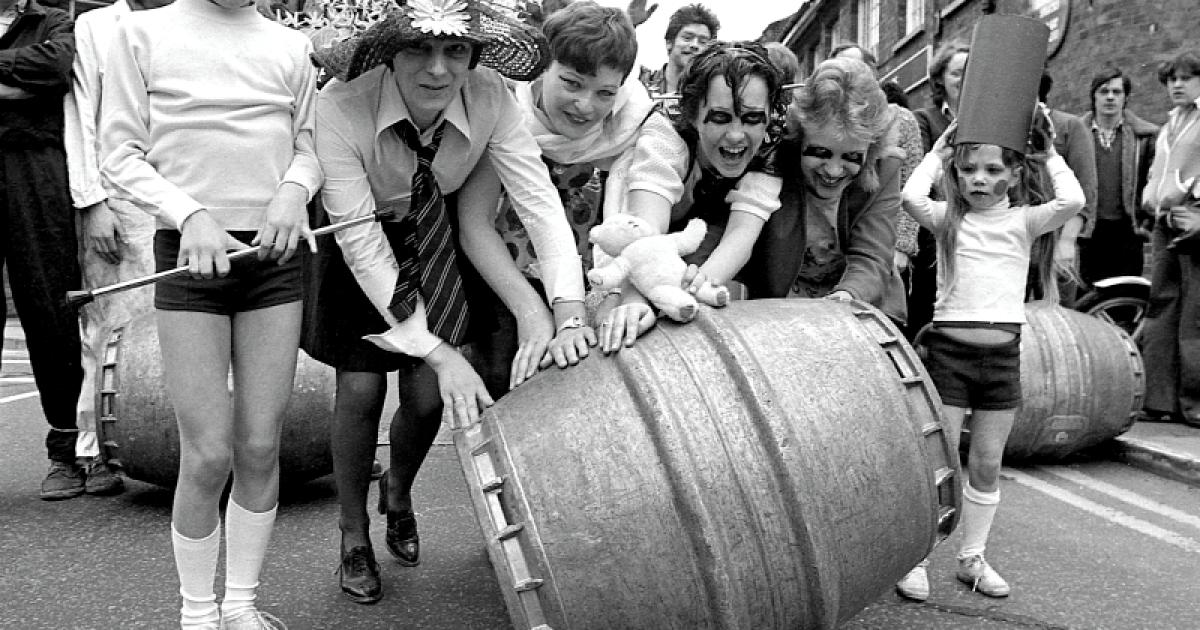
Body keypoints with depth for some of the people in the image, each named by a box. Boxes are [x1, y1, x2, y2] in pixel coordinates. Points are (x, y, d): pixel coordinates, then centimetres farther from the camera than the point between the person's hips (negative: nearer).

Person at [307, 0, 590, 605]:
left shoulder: (490, 98, -27)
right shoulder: (341, 105, -34)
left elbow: (539, 198, -28)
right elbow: (361, 242, -33)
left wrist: (567, 311, -43)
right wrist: (440, 353, -37)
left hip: (431, 238, 2)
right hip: (351, 244, -2)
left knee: (427, 395, -1)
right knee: (360, 390, -7)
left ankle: (398, 491, 36)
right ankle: (353, 536, 22)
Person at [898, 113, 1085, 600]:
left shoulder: (1023, 220, 5)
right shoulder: (948, 218, 1)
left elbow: (1072, 200, -13)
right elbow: (912, 197, -19)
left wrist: (1050, 154, 0)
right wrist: (938, 152, -4)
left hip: (1003, 353, 2)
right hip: (948, 348, -2)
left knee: (987, 464, 10)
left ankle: (972, 558, 25)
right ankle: (915, 560, 10)